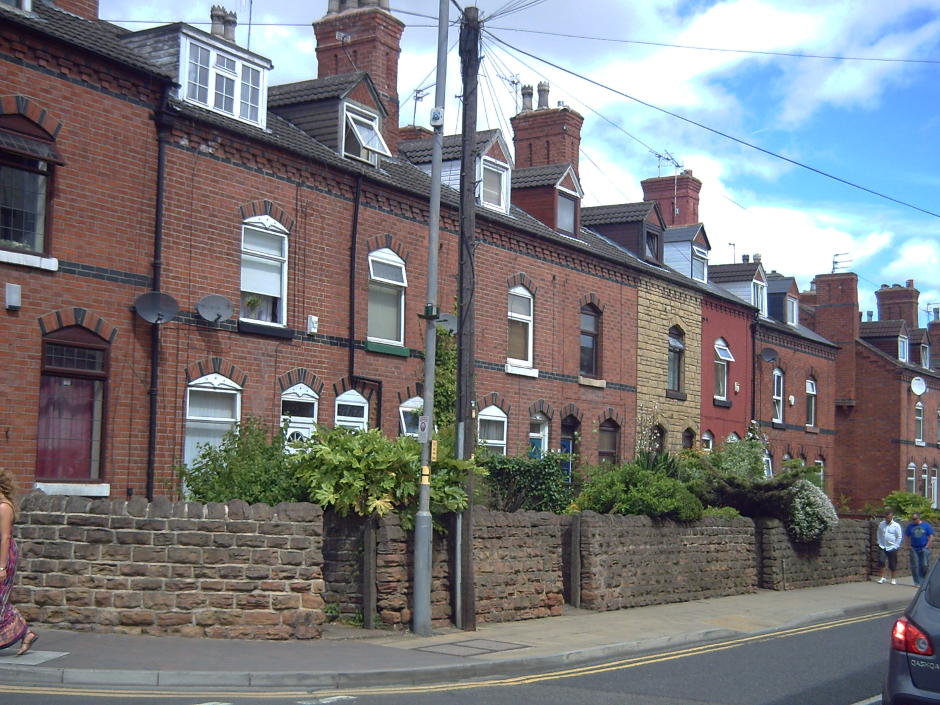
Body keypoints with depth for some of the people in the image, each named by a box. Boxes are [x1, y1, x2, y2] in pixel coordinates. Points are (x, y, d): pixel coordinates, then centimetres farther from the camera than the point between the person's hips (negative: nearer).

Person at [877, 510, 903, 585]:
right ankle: (883, 578, -6)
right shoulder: (881, 524, 3)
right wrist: (879, 543, 6)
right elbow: (879, 534, 15)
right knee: (882, 562, -13)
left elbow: (899, 537, -2)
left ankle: (893, 579, 20)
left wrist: (895, 546, -6)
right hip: (883, 547, 2)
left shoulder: (896, 525, -6)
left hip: (892, 548, -2)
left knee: (892, 565, 5)